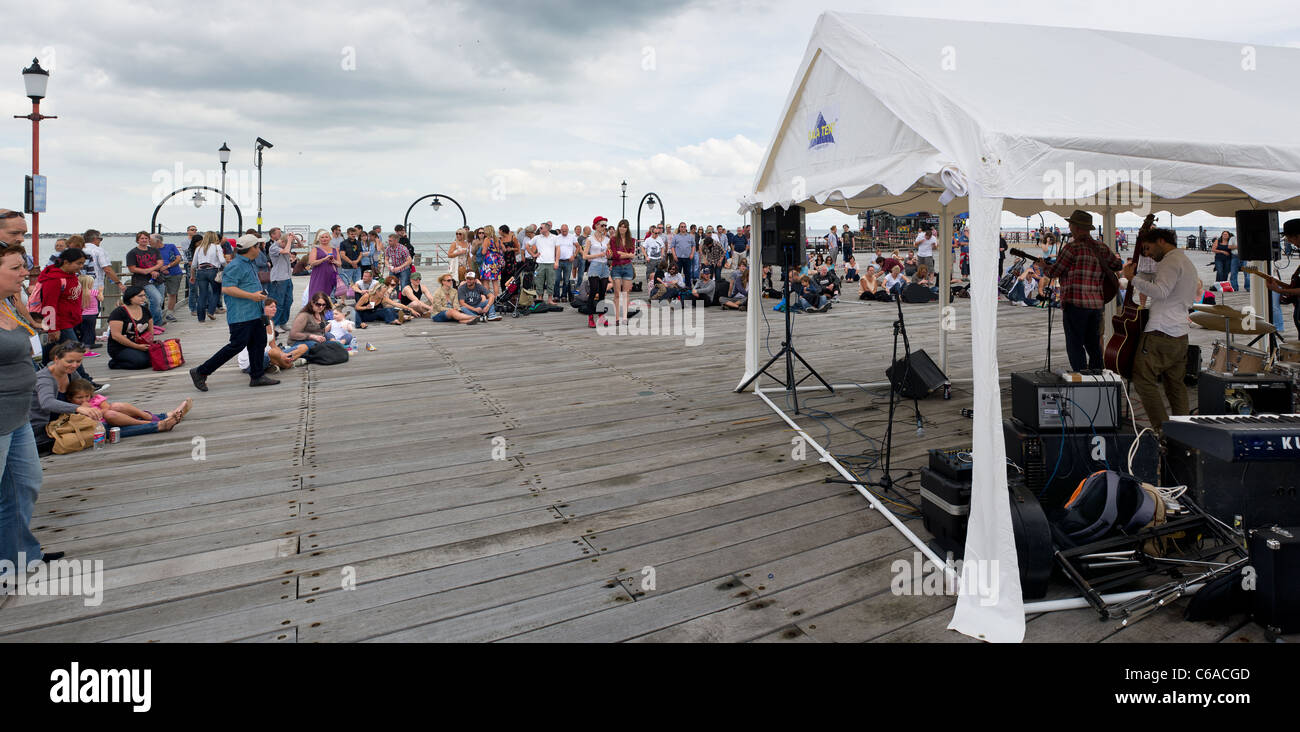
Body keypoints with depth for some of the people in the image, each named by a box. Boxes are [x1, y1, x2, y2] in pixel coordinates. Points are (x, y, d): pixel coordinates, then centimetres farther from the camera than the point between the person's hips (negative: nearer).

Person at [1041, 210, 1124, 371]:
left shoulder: (1073, 247, -11)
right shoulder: (1101, 247, 10)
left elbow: (1053, 272, -5)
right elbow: (1118, 265, 20)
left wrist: (1043, 267, 15)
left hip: (1075, 303, -7)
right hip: (1096, 303, 7)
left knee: (1075, 346, -1)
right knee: (1093, 345, 16)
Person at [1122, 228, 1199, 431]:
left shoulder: (1171, 261, -9)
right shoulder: (1188, 264, 23)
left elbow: (1161, 292, -24)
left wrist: (1133, 279, -17)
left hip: (1160, 333, -10)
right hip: (1181, 335, 10)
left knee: (1143, 381, -9)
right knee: (1176, 384, 12)